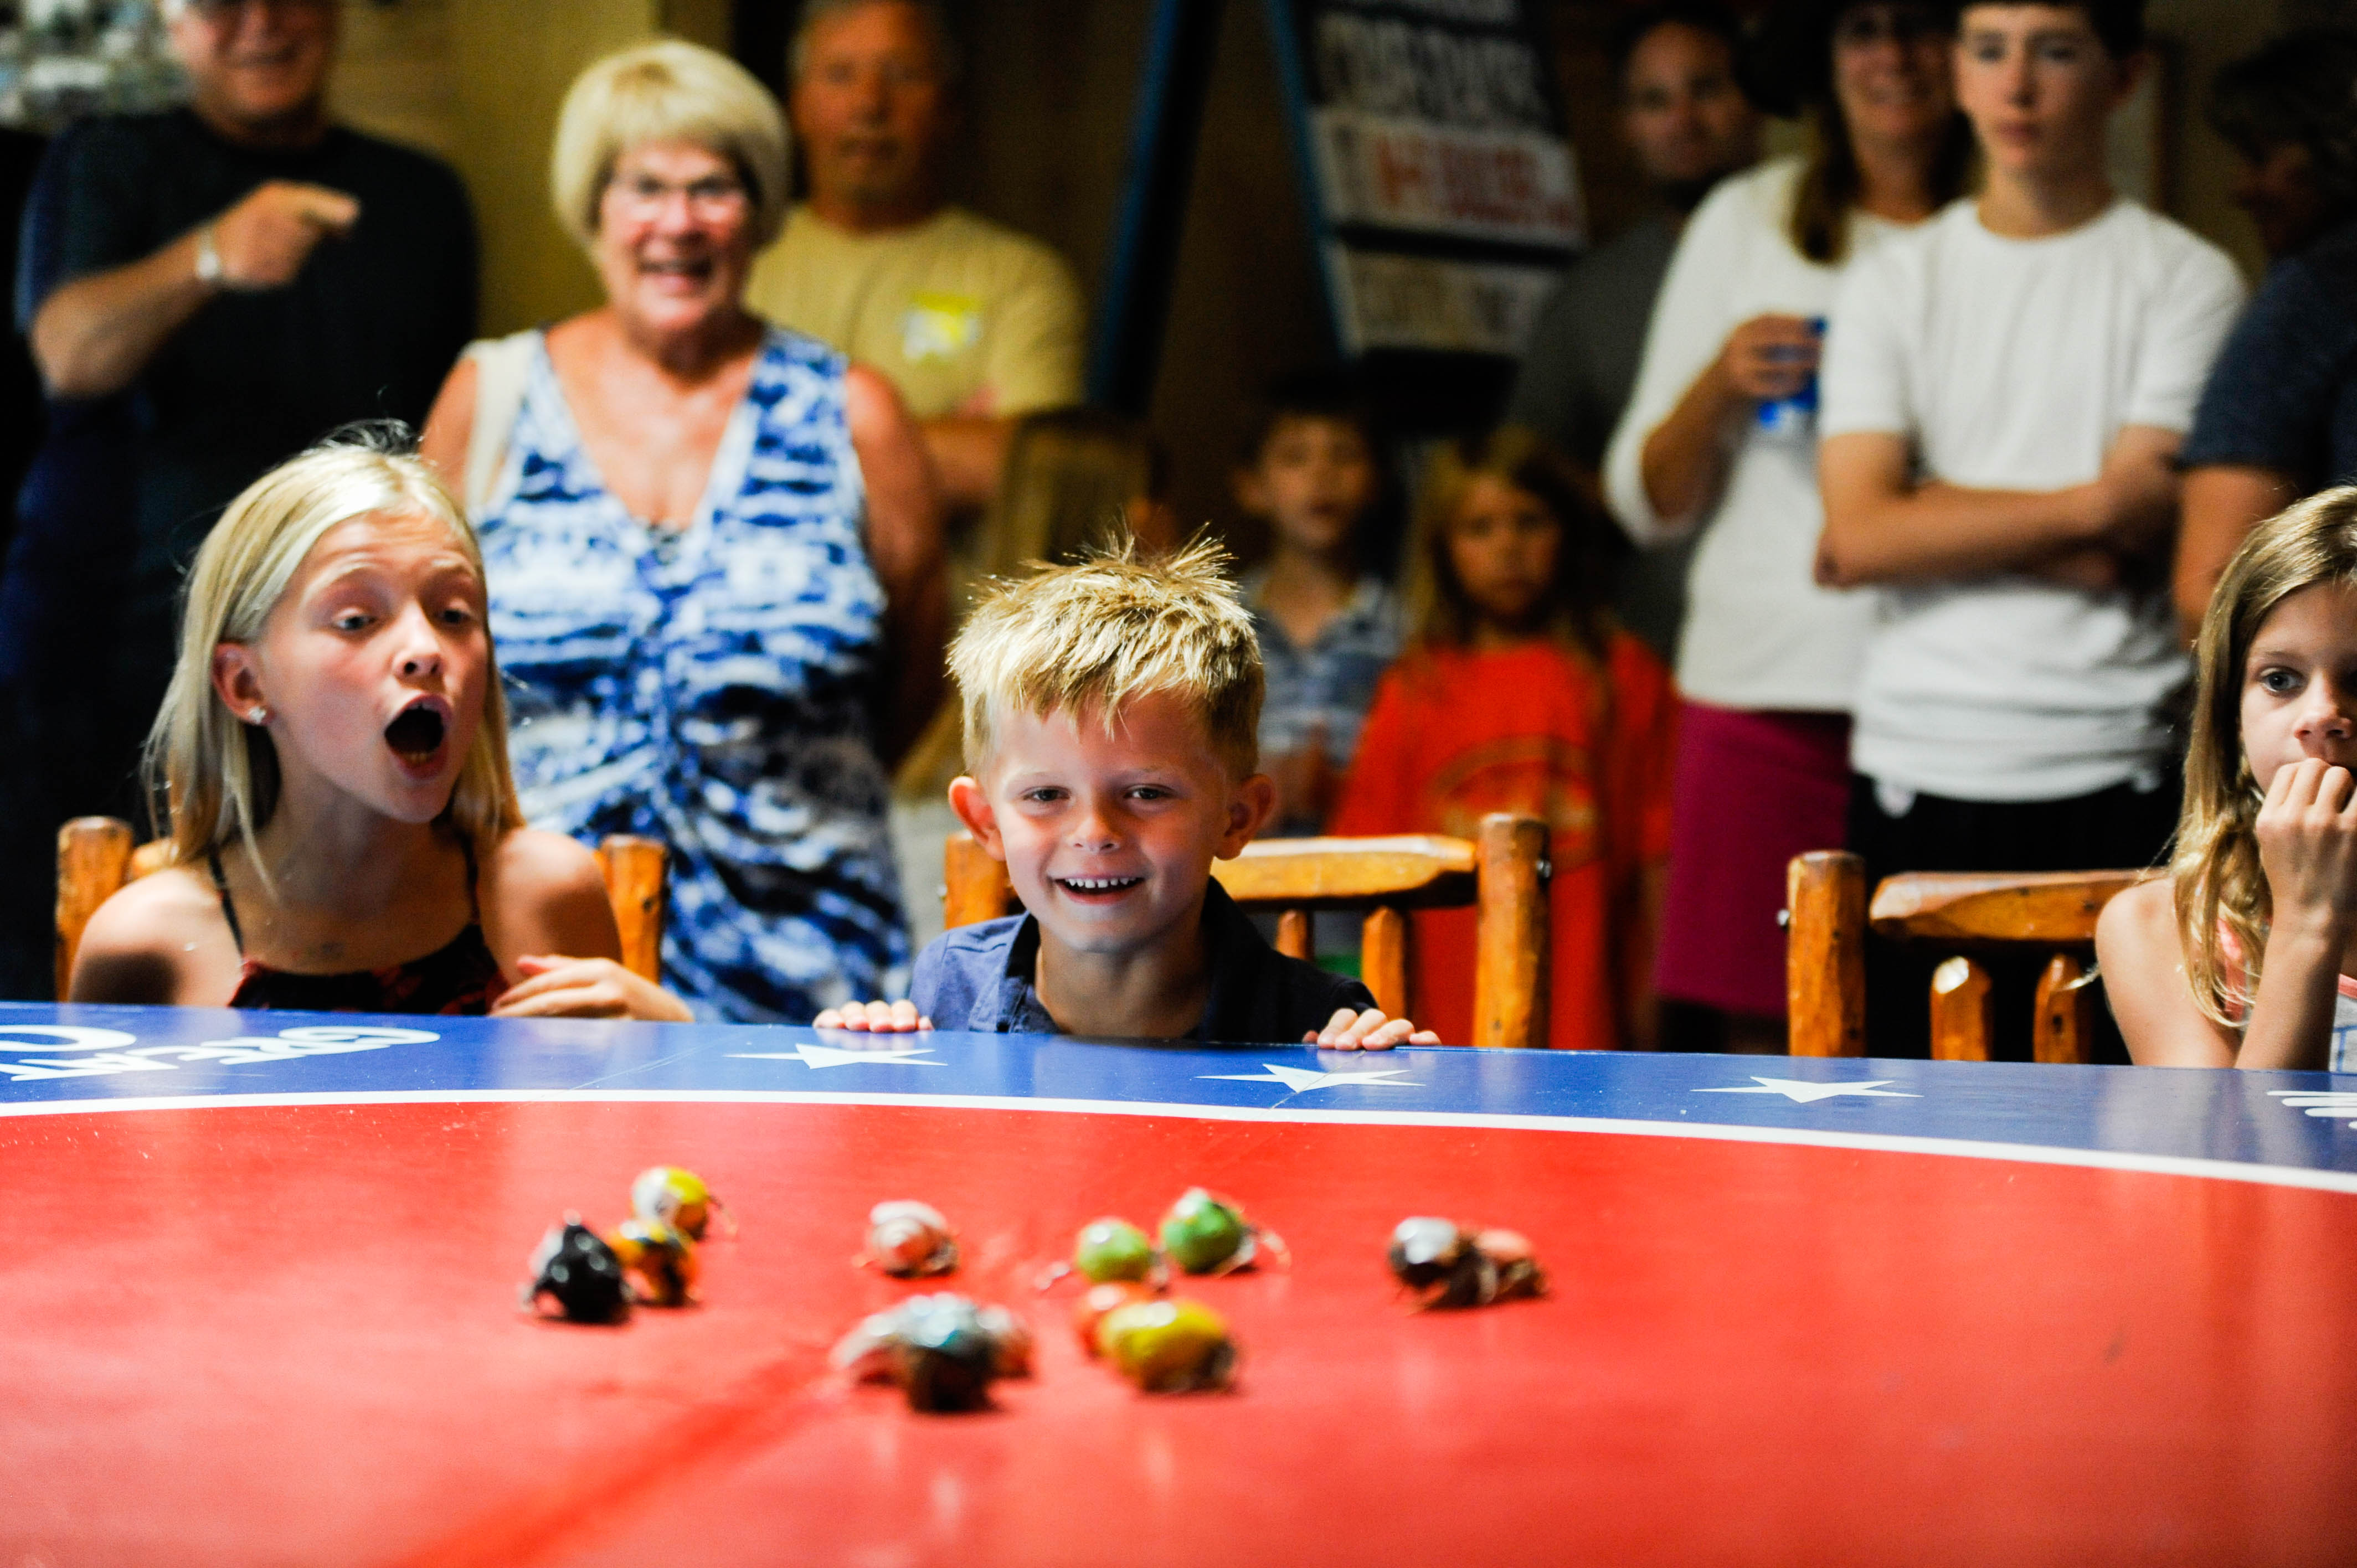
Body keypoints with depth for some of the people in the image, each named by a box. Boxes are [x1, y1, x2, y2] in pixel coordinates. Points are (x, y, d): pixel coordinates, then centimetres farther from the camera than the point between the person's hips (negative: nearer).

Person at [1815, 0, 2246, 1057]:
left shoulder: (2190, 282, 4)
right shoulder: (1892, 285, 12)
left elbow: (2117, 556, -6)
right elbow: (1859, 537, -2)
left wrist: (1922, 518, -1)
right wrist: (2087, 503, -7)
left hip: (2116, 772, -2)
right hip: (1917, 768, 2)